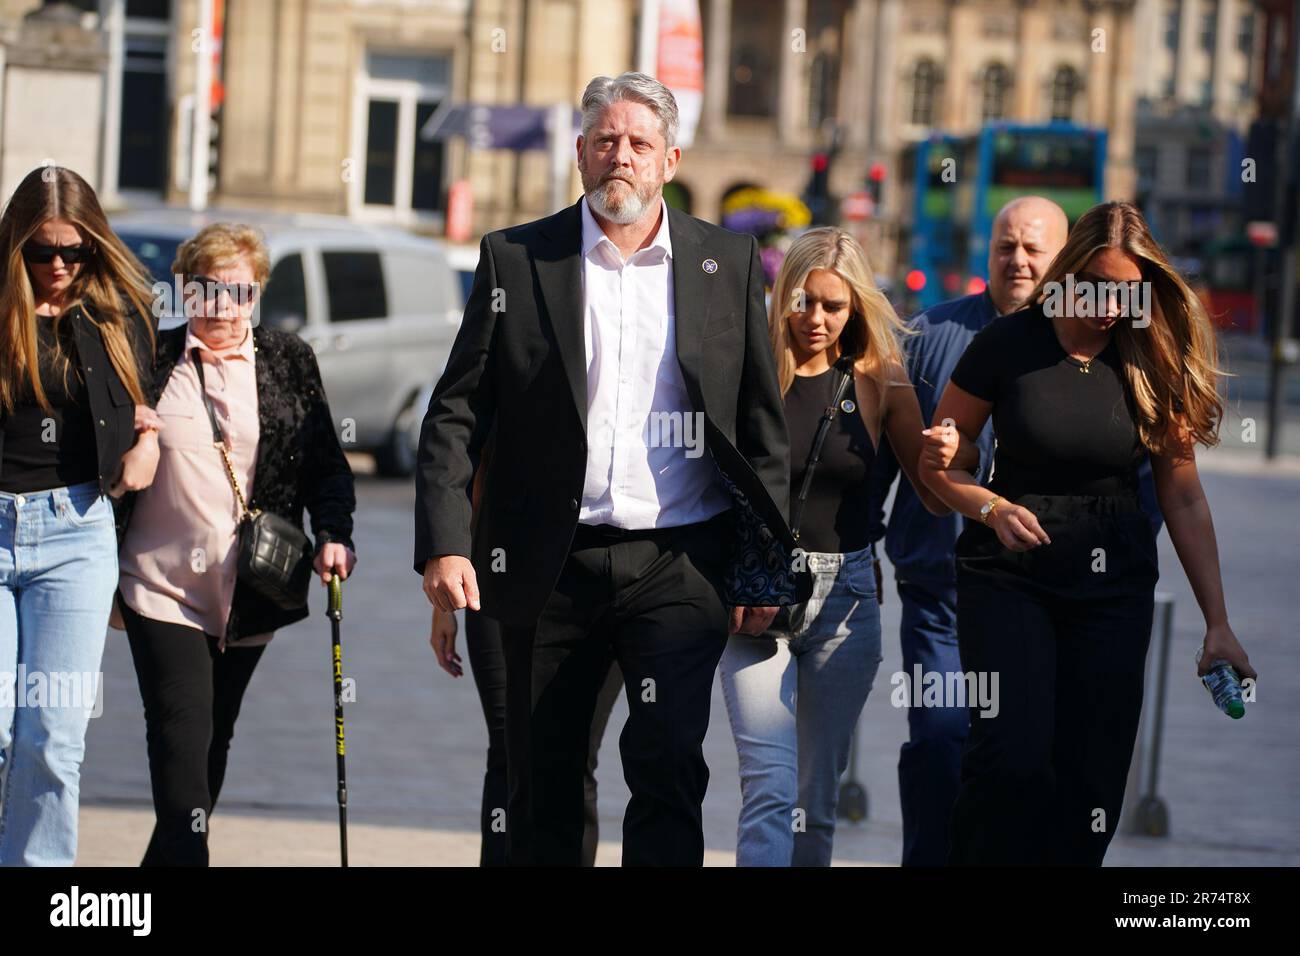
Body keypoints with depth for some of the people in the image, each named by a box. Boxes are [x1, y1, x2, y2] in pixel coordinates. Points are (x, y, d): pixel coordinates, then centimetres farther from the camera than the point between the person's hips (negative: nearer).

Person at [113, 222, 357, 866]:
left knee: (213, 744, 11)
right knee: (182, 738, -12)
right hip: (162, 589, -3)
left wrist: (333, 535, -7)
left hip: (250, 594, 3)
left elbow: (326, 463, 9)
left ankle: (165, 861, 25)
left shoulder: (288, 362, 6)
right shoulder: (151, 360, 0)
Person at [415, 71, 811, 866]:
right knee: (543, 784, 7)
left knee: (668, 763, -13)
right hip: (551, 564, 1)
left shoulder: (729, 264, 6)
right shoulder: (516, 259, 4)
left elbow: (764, 426, 9)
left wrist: (767, 565, 4)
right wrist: (444, 543, -10)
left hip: (679, 561, -1)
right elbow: (457, 413, 2)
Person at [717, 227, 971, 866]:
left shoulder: (878, 381, 4)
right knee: (770, 789, -13)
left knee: (818, 793, 7)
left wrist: (949, 457, -14)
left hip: (843, 596, 2)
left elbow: (936, 498, 8)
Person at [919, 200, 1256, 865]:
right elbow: (935, 461, 2)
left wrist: (1217, 623, 2)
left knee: (1090, 778, -1)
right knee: (1014, 755, -20)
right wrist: (992, 508, -18)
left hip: (1114, 581, 2)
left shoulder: (1155, 367, 0)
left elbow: (1184, 499, 5)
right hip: (1009, 572, -2)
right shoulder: (1008, 344, -6)